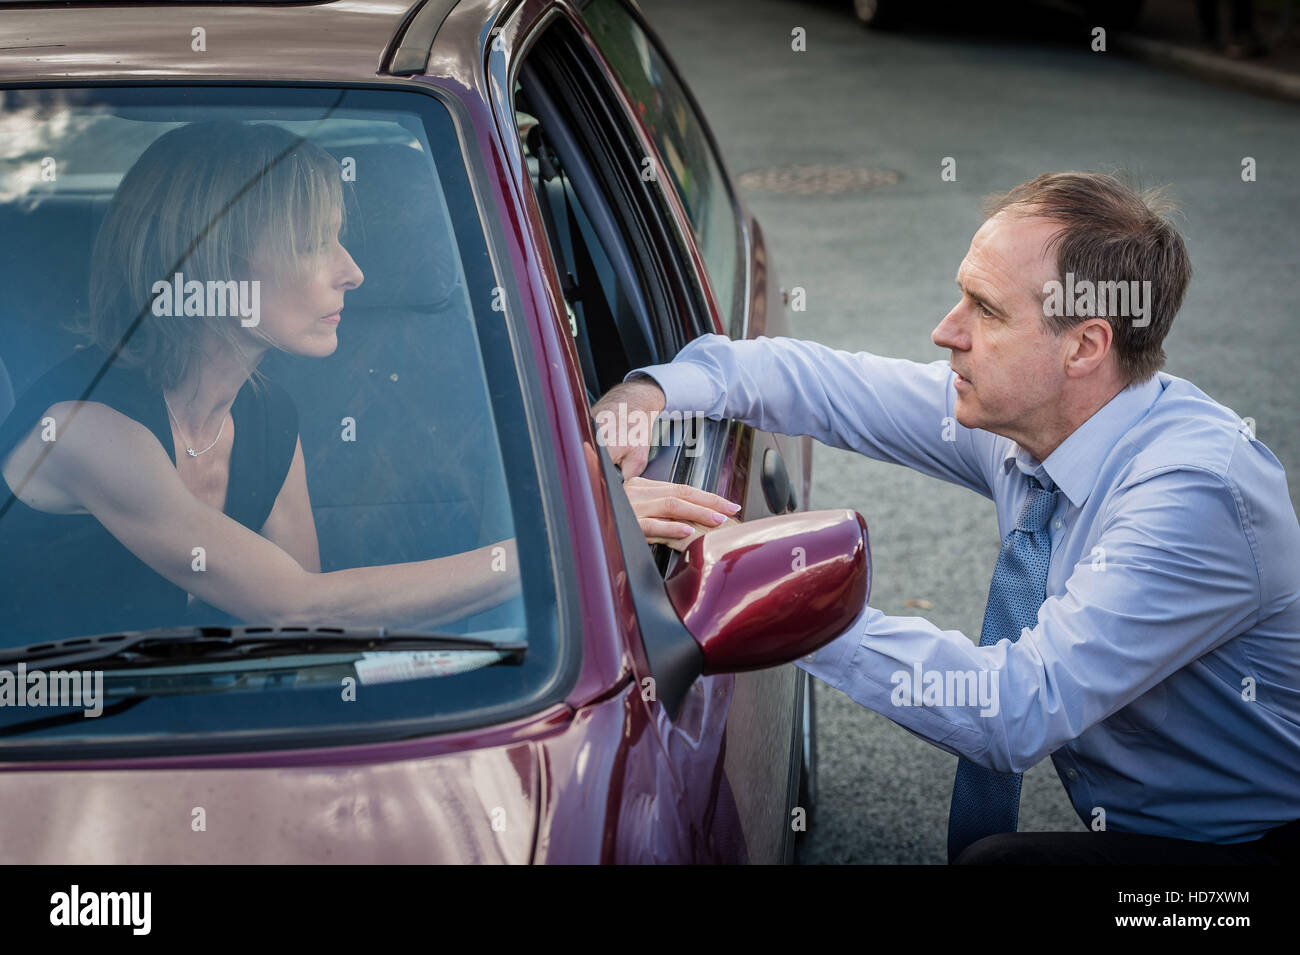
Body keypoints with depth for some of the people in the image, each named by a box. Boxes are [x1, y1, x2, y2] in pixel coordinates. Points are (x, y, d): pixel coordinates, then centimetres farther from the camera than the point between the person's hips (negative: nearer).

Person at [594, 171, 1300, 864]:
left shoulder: (1197, 492, -30)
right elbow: (833, 384, 7)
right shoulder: (1016, 411, -5)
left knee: (997, 859, -29)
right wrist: (654, 392, -11)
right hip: (1127, 825, 7)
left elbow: (1021, 712, -36)